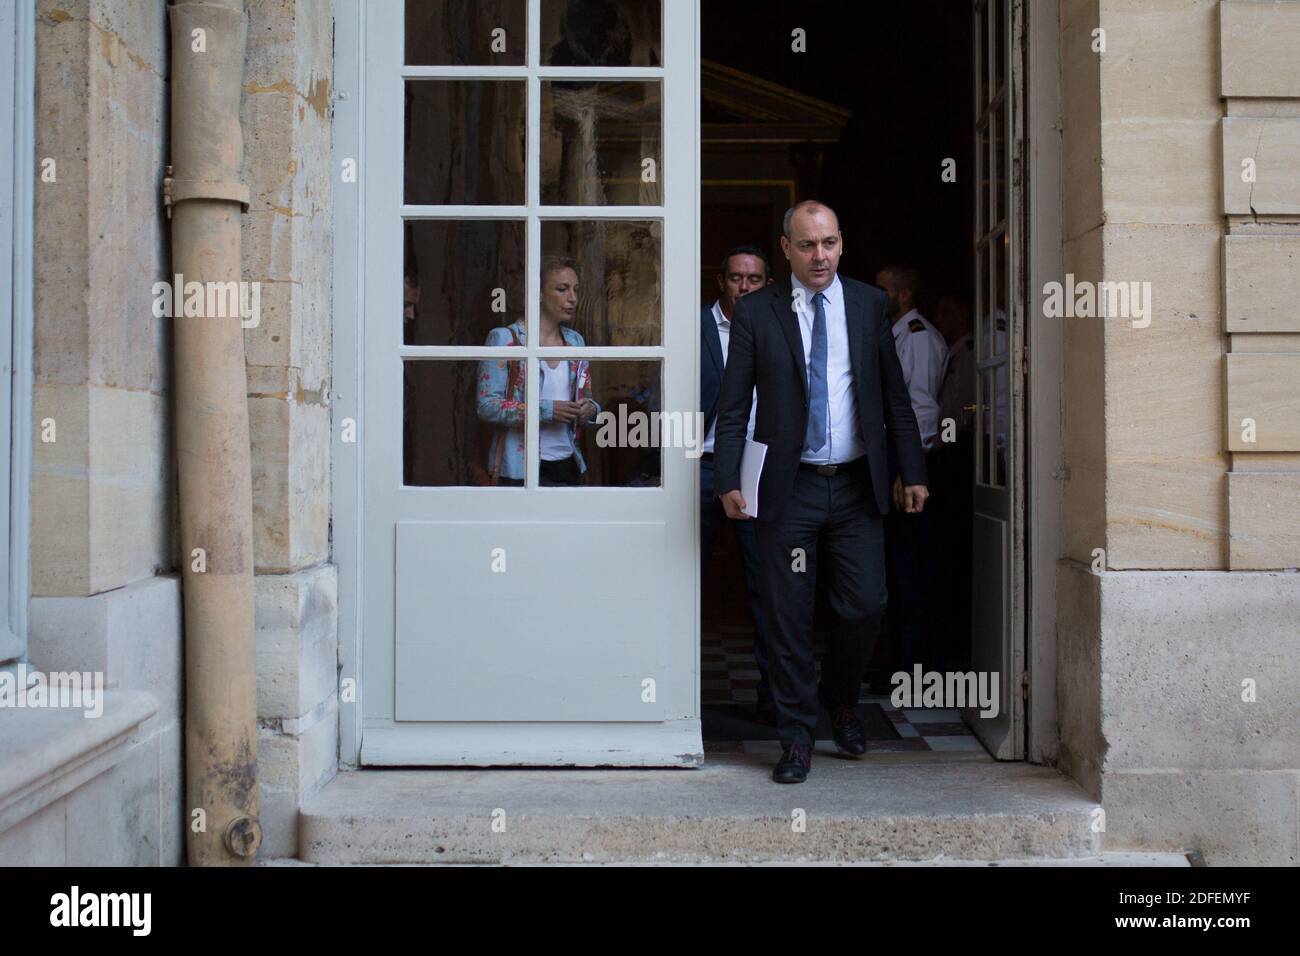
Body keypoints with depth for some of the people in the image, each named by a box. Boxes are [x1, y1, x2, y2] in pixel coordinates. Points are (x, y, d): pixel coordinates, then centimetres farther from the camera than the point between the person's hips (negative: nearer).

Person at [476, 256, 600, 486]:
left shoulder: (575, 341, 12)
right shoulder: (504, 338, -6)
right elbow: (486, 405, -13)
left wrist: (590, 409, -6)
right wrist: (546, 410, -22)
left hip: (569, 465, 5)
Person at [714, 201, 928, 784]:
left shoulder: (870, 304, 8)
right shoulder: (755, 311, 1)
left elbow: (895, 395, 10)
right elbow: (734, 404, 0)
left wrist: (912, 470, 6)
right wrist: (728, 479, -9)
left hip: (858, 485, 2)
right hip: (789, 488, -2)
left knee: (864, 606, 3)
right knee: (788, 616, 2)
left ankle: (841, 701, 31)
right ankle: (796, 736, 16)